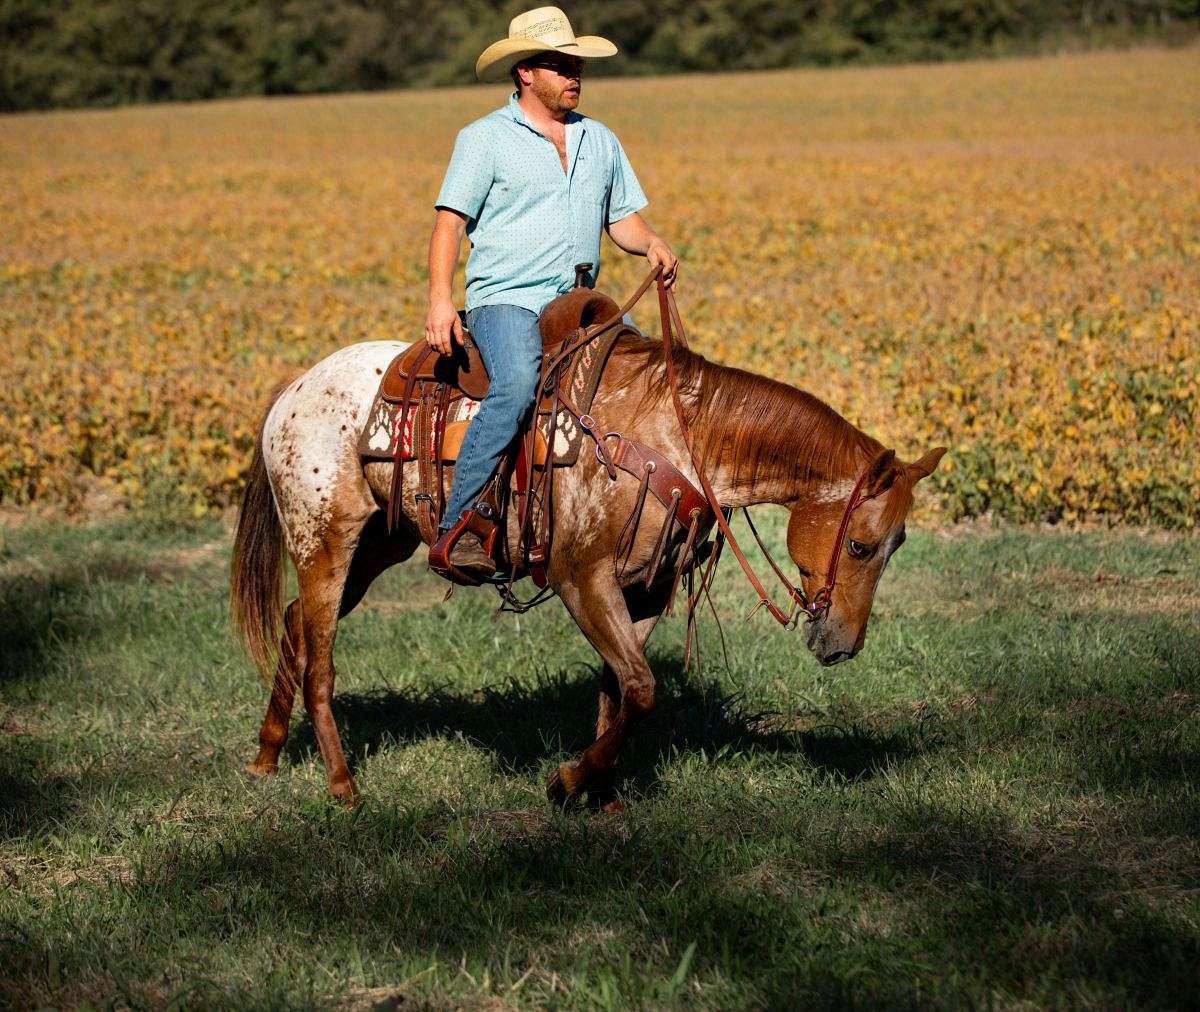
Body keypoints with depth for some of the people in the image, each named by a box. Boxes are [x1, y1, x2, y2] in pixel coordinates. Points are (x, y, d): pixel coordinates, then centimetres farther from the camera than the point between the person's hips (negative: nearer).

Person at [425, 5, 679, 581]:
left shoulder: (600, 141, 17)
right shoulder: (485, 139, 2)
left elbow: (622, 219, 23)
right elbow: (450, 222, -4)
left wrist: (651, 243, -1)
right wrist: (440, 300, -19)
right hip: (505, 300, -6)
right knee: (517, 383, -35)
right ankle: (456, 528, -34)